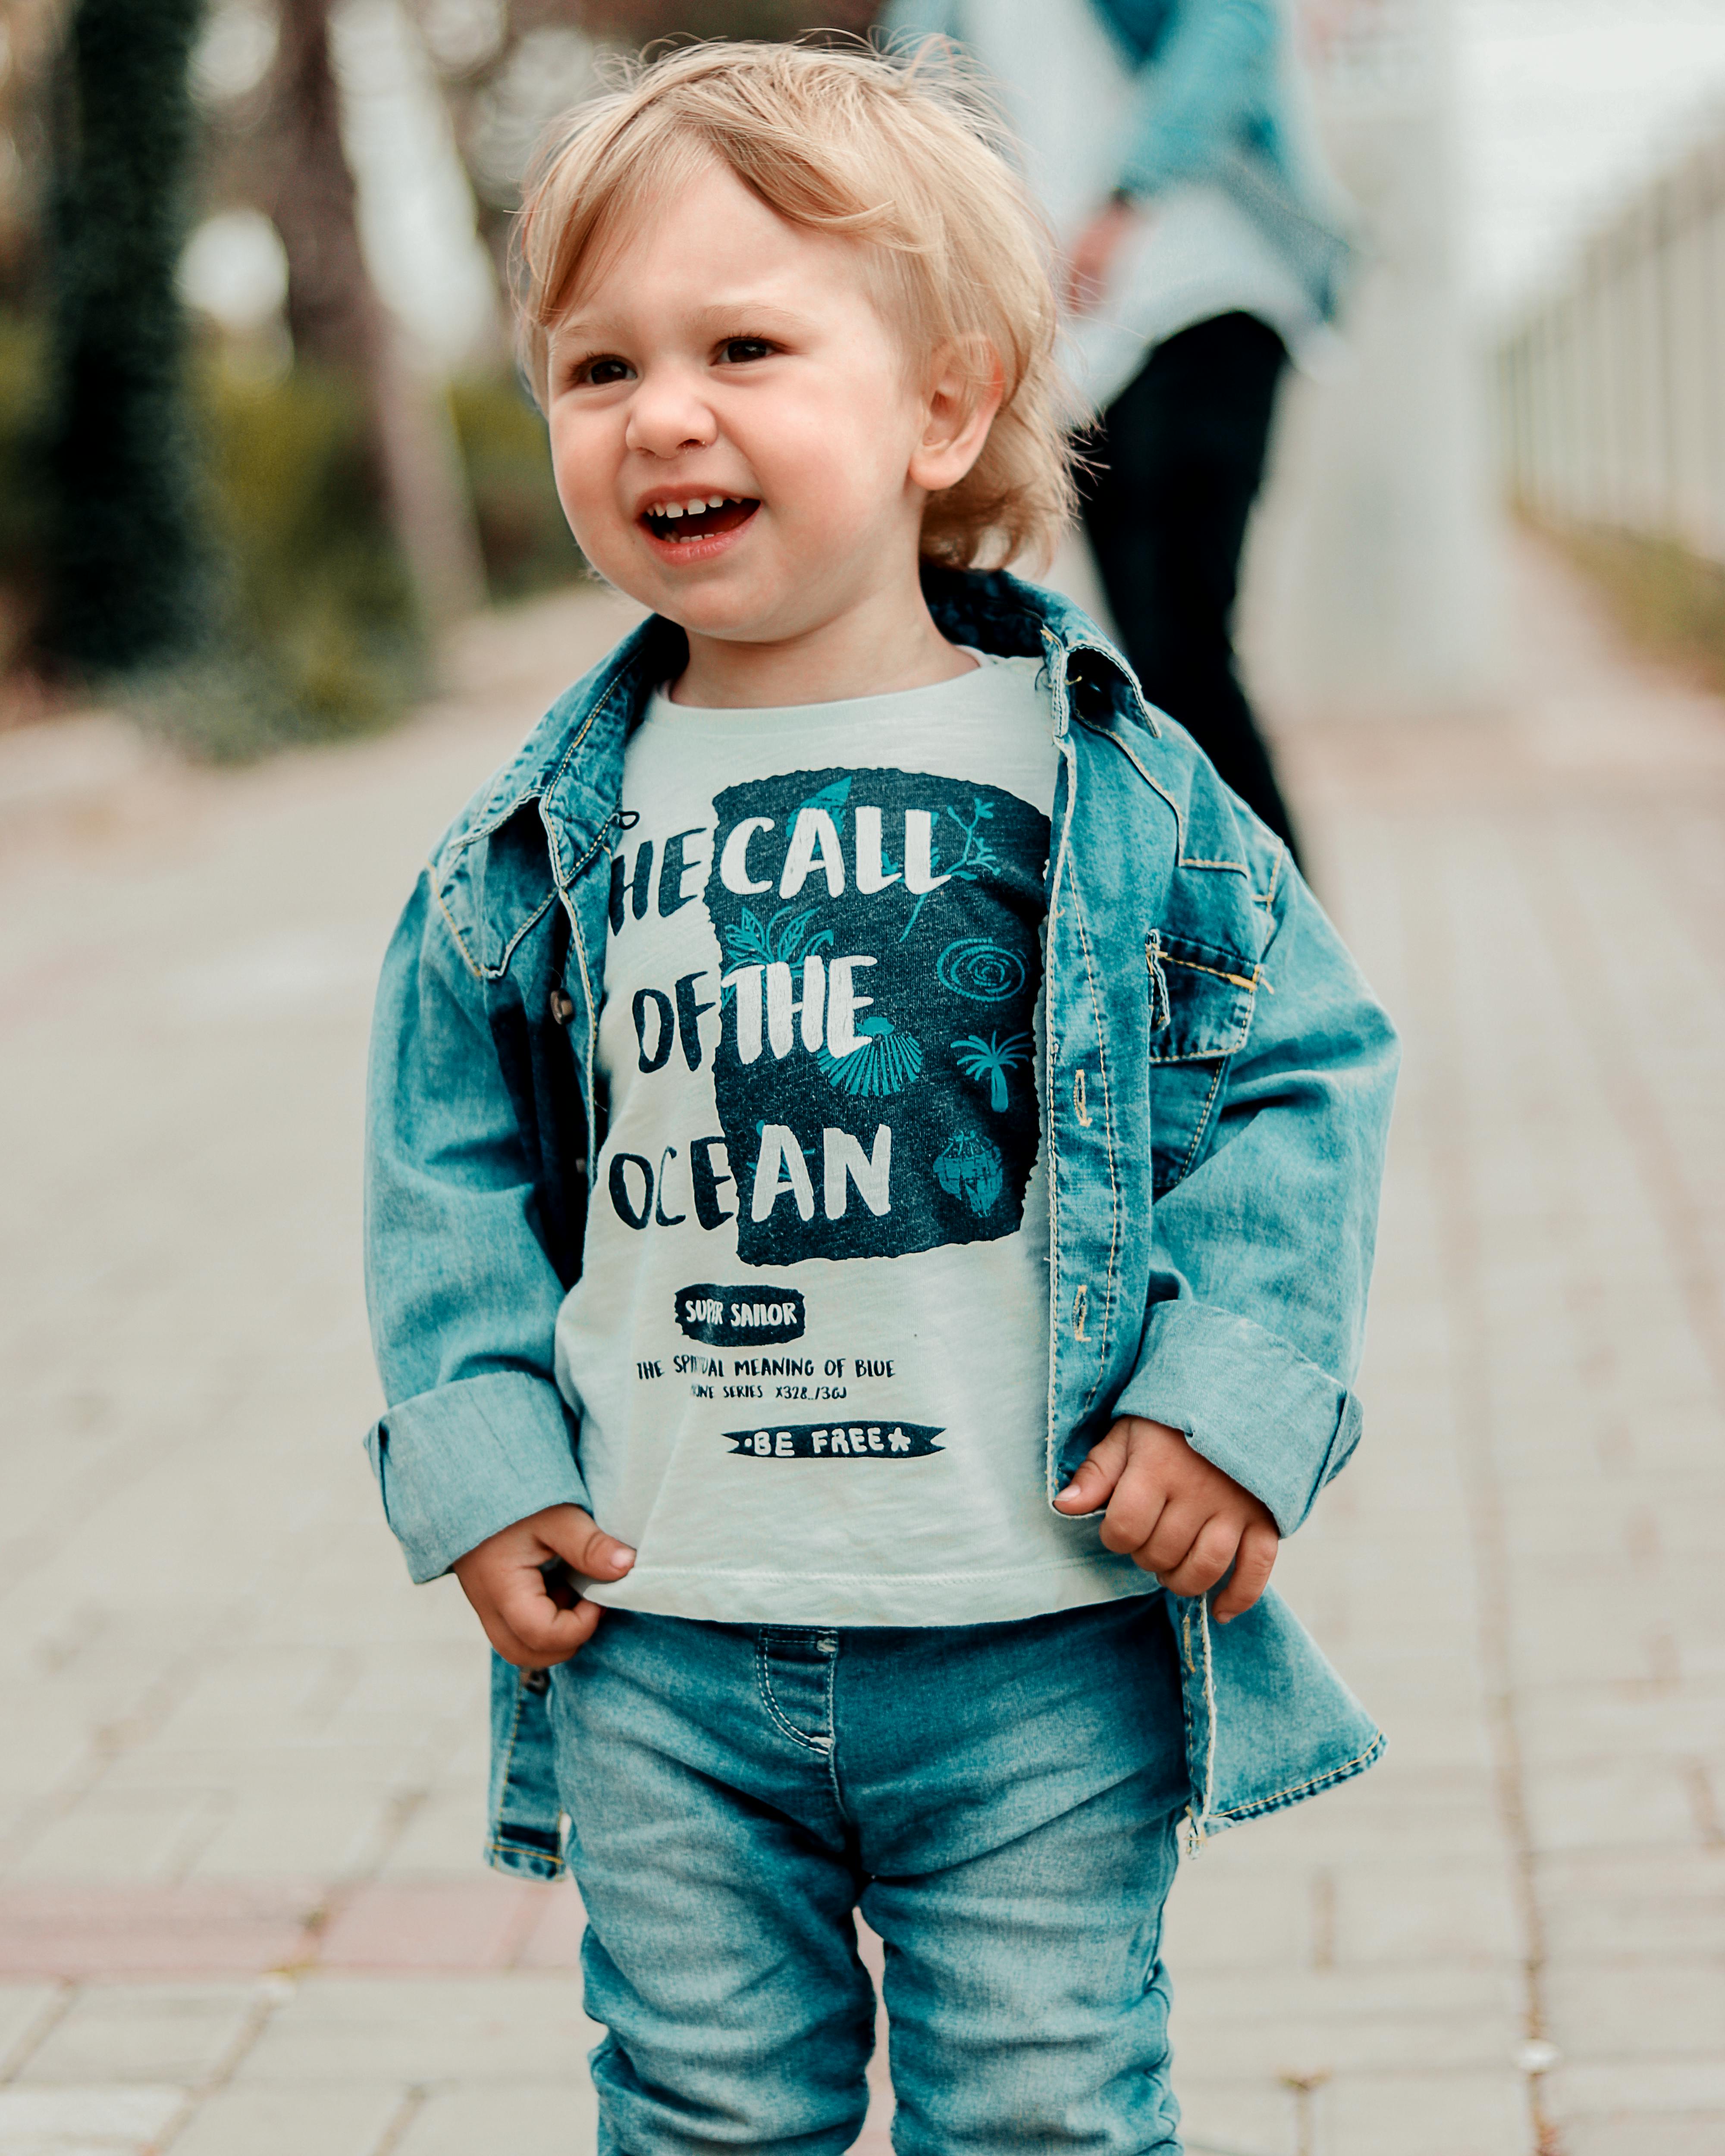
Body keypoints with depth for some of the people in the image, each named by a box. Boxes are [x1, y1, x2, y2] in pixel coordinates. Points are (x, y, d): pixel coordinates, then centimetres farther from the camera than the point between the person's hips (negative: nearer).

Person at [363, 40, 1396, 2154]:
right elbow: (449, 1159, 8)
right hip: (663, 1654, 2)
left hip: (1044, 1649, -2)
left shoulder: (1105, 780, -5)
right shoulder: (541, 838, 0)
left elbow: (1298, 1067, -1)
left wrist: (1234, 1390, -11)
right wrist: (478, 1452, -1)